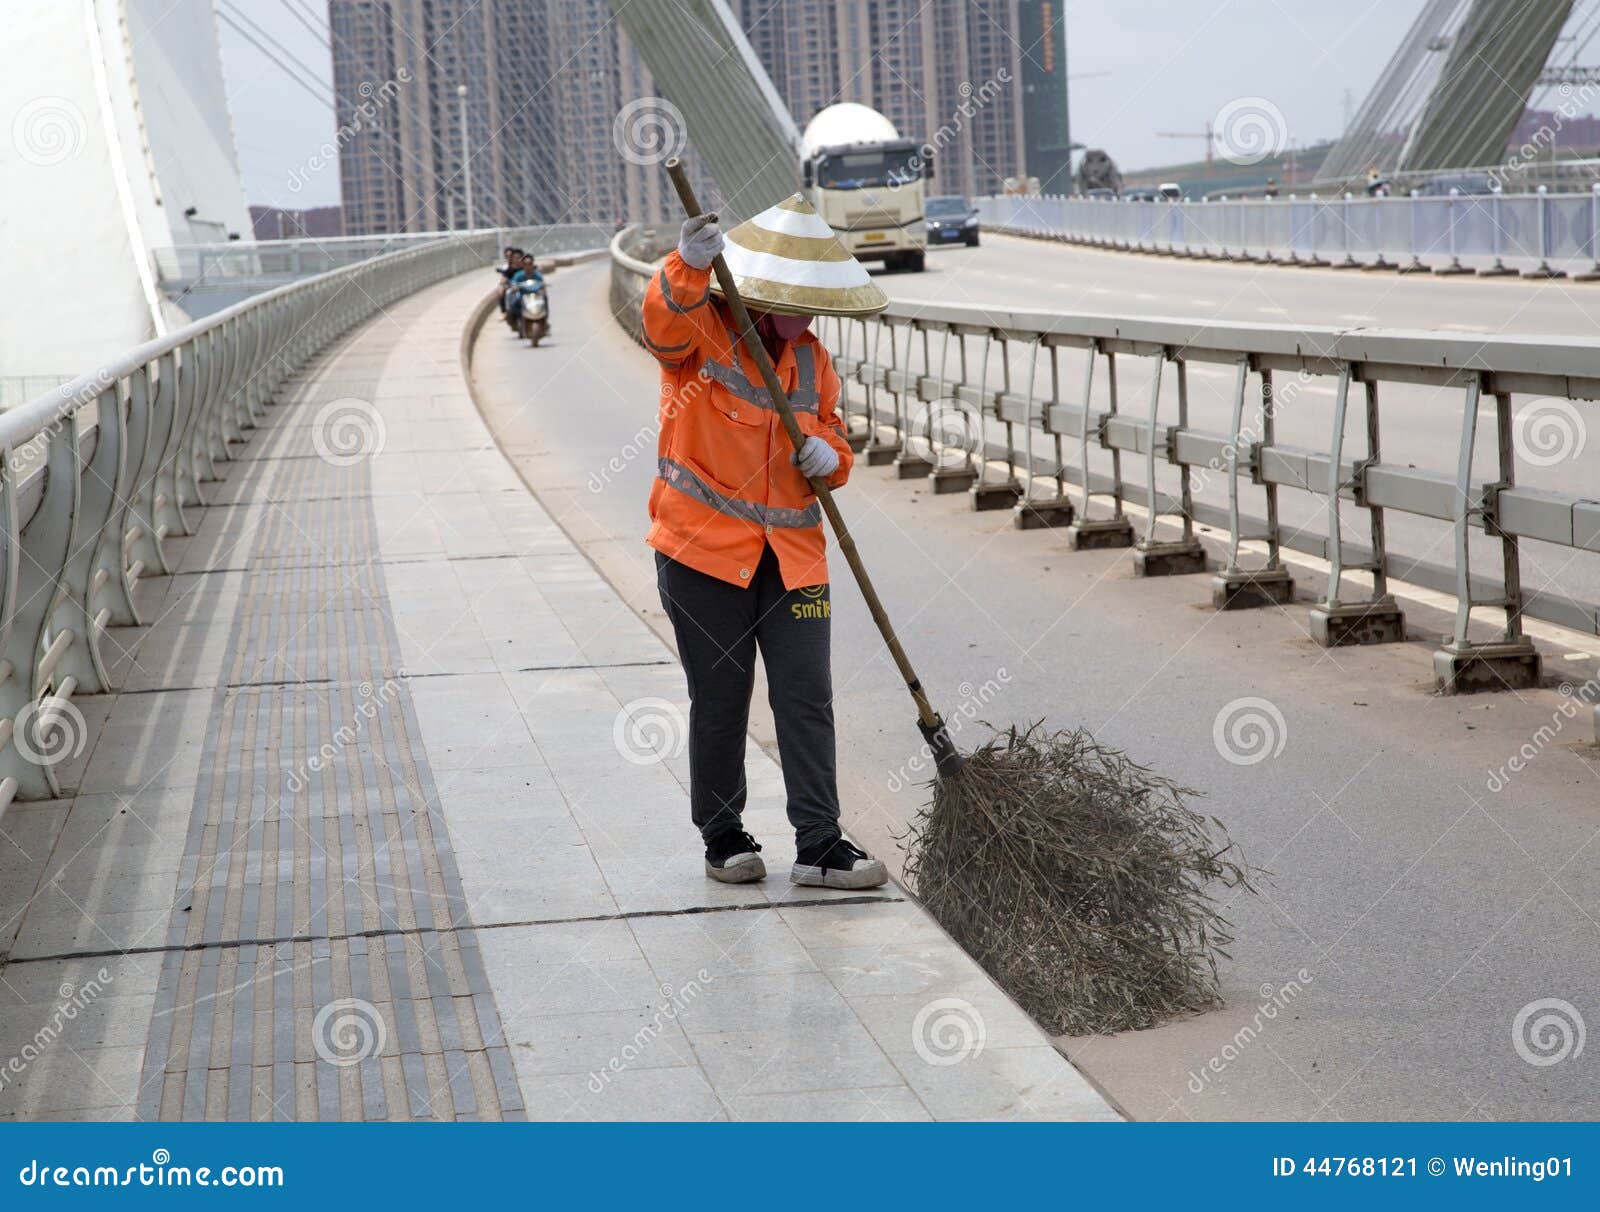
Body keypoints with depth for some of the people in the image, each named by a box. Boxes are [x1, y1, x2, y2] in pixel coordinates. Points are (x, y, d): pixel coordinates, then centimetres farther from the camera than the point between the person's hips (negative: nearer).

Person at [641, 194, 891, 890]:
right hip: (705, 550, -4)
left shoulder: (812, 359, 11)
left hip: (792, 557, 4)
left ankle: (819, 845, 3)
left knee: (807, 701, -1)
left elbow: (831, 437, 21)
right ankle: (723, 838, 19)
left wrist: (829, 457, -4)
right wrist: (689, 265, -53)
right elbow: (665, 319, -31)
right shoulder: (703, 329, -7)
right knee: (719, 702, 5)